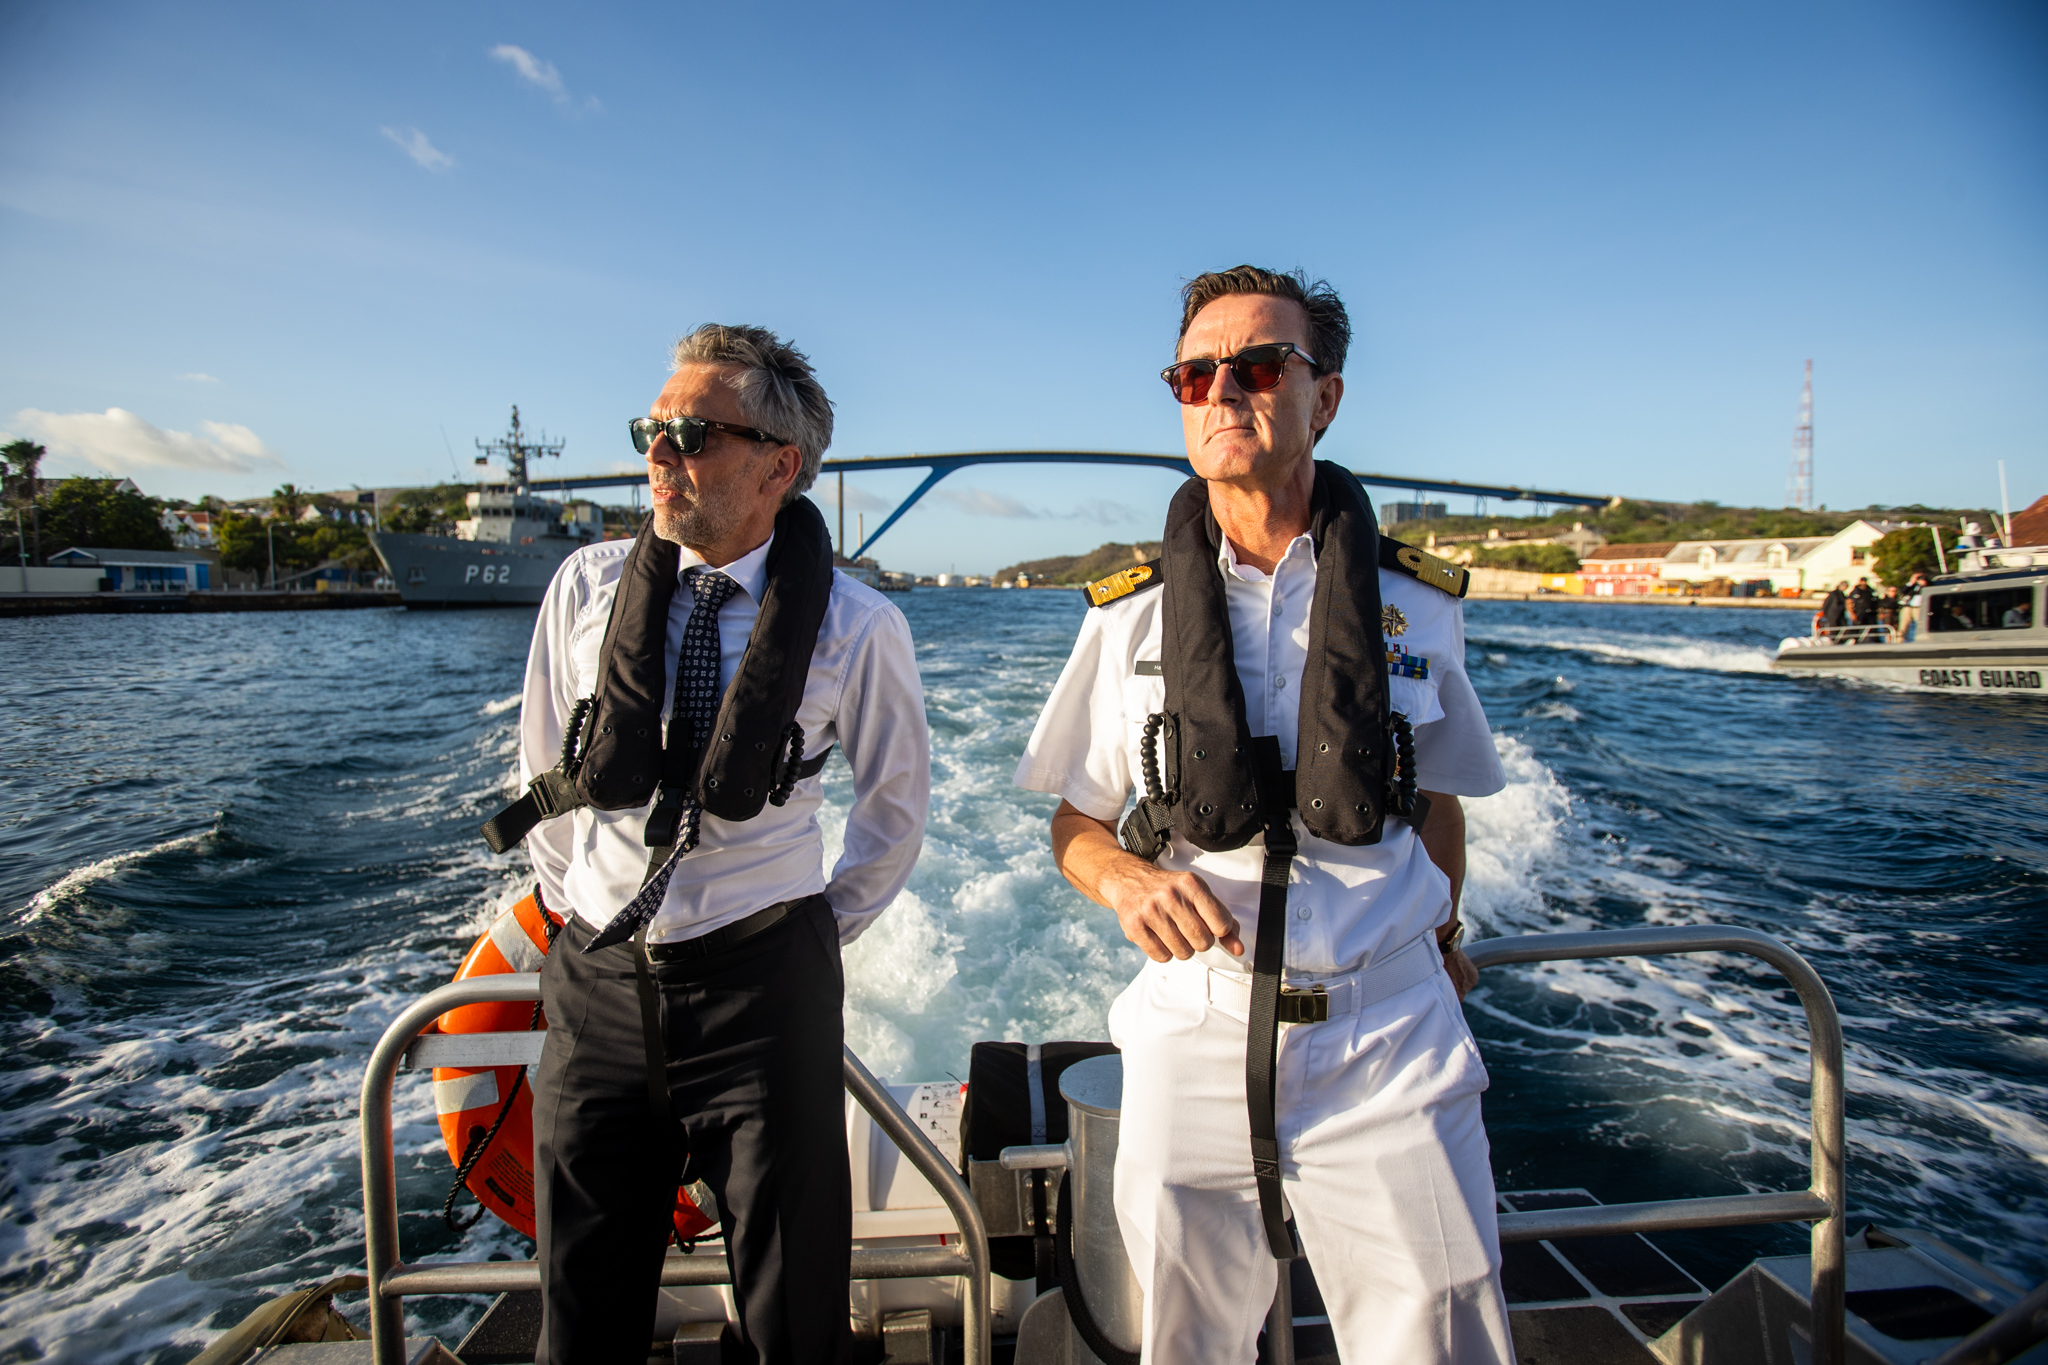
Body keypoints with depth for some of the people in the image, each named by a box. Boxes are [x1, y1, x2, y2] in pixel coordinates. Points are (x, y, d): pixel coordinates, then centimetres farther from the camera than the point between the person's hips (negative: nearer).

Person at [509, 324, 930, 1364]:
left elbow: (896, 800, 6)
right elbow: (541, 769, 12)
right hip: (596, 977, 3)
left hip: (763, 986, -2)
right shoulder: (587, 586, -3)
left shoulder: (857, 627, -10)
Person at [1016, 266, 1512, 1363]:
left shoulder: (1416, 605, 1)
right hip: (1191, 1036, 1)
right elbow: (1074, 825, 6)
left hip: (1389, 1041, 0)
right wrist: (1128, 879, -14)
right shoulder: (1131, 615, 0)